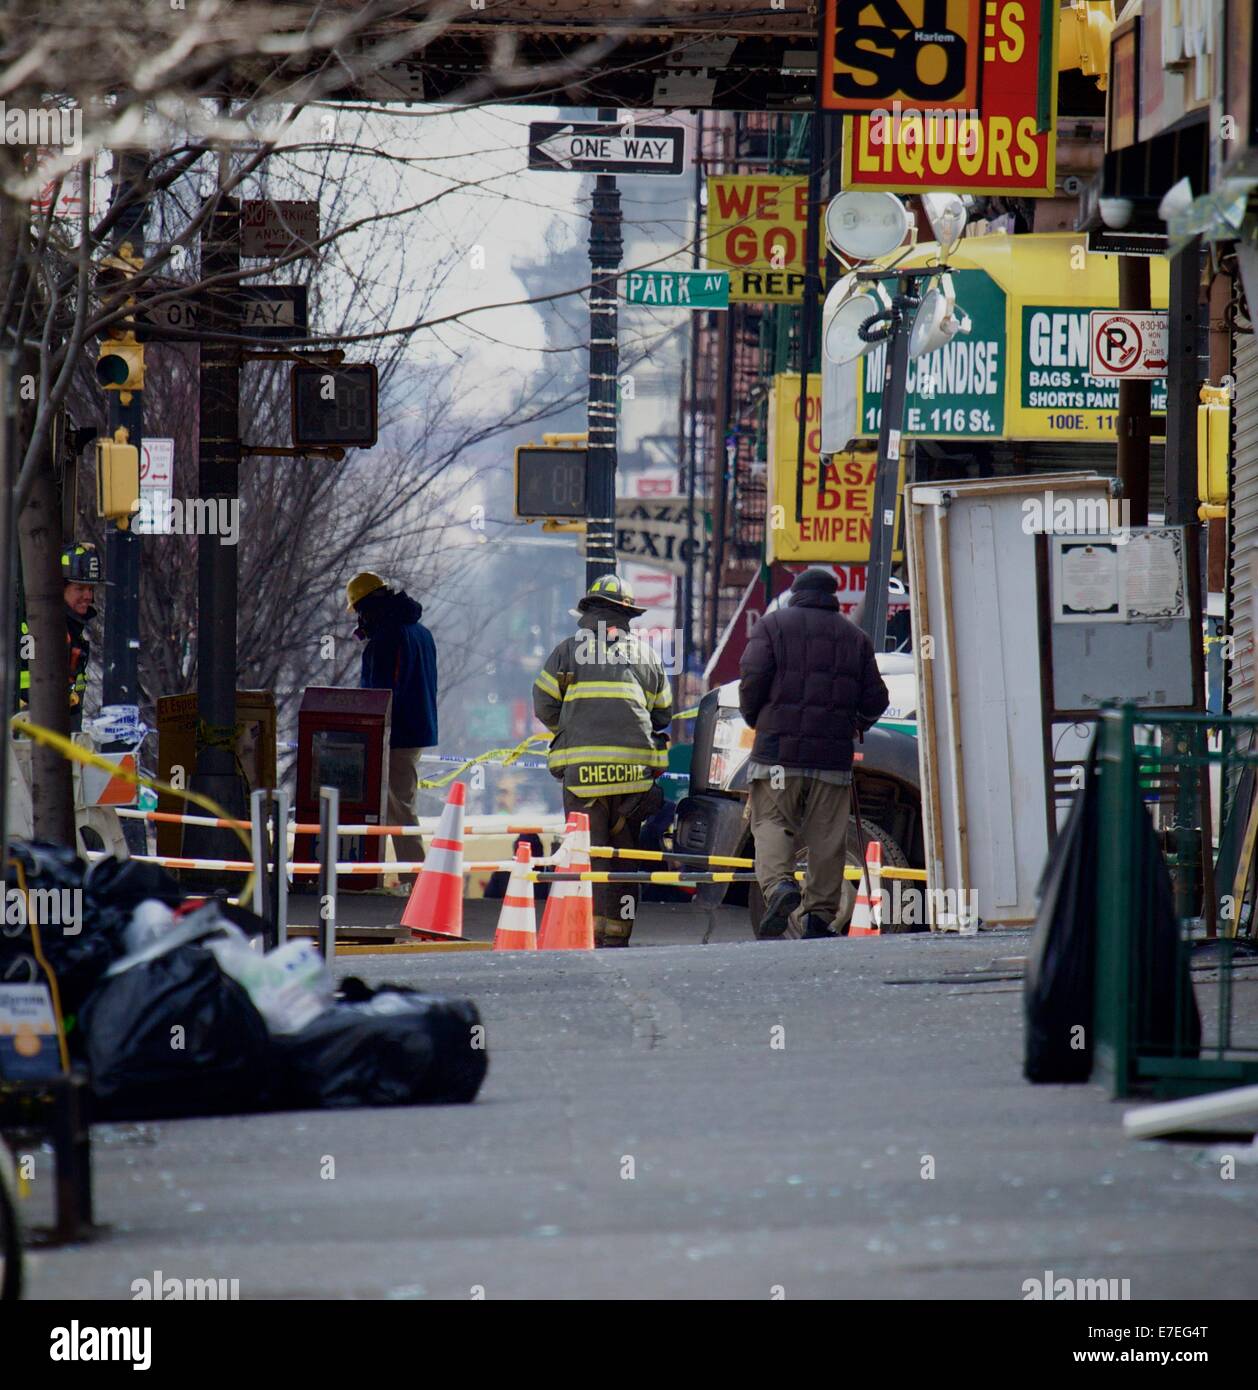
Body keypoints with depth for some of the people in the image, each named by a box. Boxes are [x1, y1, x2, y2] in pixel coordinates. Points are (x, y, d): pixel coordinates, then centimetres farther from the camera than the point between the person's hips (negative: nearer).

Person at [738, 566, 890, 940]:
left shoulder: (772, 626, 6)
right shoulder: (853, 636, 15)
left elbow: (753, 677, -7)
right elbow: (875, 699, 13)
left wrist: (754, 718, 11)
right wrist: (857, 725, 33)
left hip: (778, 749, -2)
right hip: (833, 755, 2)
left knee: (771, 824, 0)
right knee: (827, 837, 5)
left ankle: (778, 884, -25)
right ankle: (819, 915, 3)